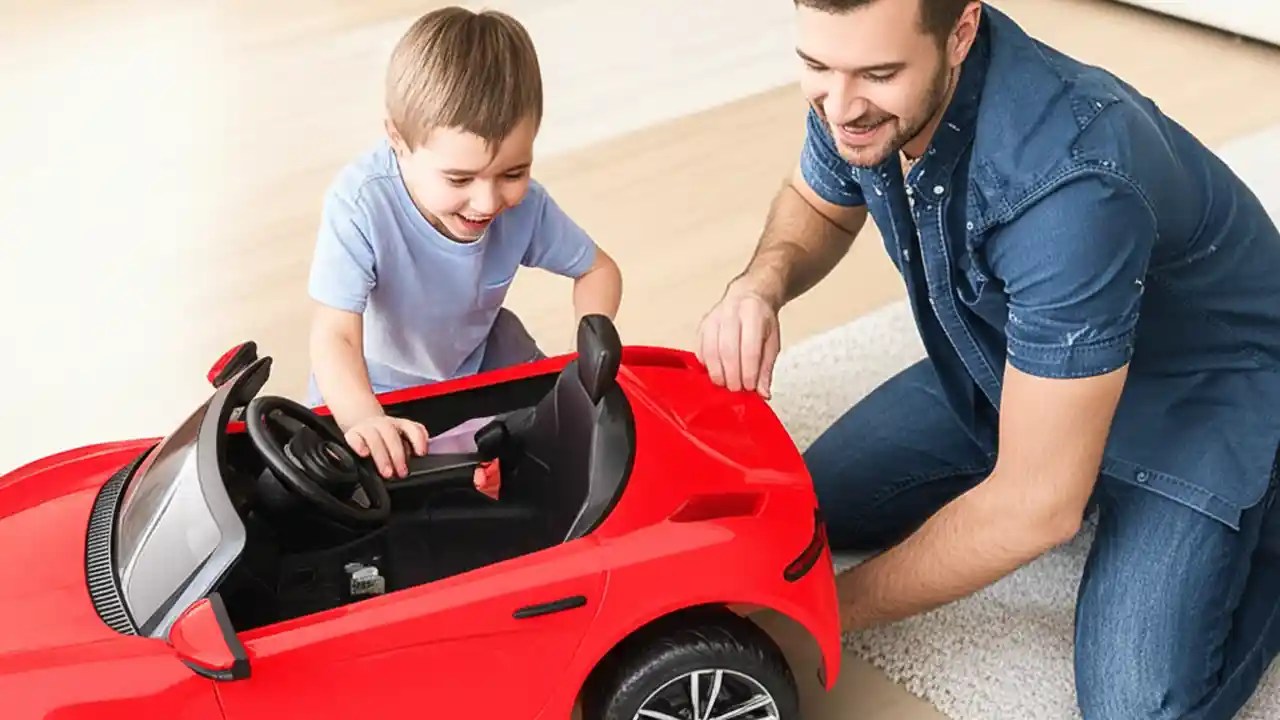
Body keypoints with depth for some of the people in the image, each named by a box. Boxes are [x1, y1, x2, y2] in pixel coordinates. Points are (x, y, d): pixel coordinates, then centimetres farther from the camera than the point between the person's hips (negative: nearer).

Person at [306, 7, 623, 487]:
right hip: (375, 380, -3)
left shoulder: (525, 205, -26)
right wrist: (363, 418, -64)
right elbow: (336, 336, -44)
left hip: (477, 355, 3)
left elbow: (598, 270, -8)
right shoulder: (361, 204, -40)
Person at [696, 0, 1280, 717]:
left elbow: (1037, 505, -34)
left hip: (1196, 389, -6)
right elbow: (817, 206, 6)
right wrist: (763, 282, -18)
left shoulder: (1069, 182, -40)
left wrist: (839, 604, -21)